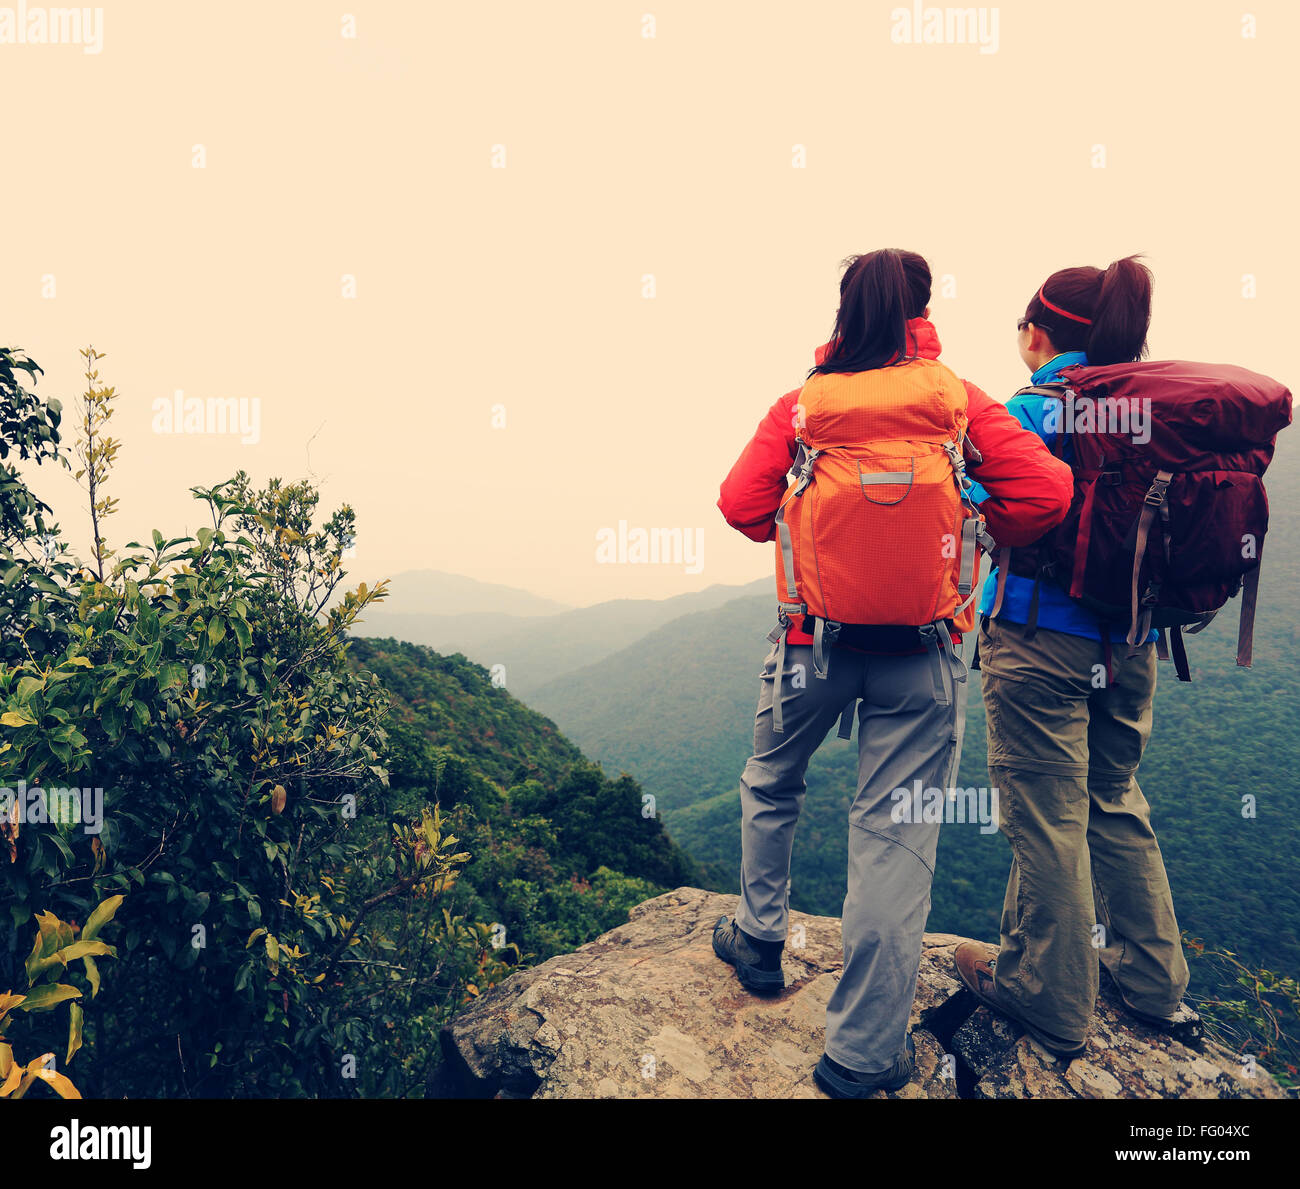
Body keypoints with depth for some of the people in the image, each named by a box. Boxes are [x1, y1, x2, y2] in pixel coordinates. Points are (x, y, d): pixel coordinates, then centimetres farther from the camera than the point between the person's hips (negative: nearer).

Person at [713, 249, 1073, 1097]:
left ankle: (760, 941, 38)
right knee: (897, 833, 5)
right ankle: (865, 1051, 15)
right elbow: (1043, 491, -6)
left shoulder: (803, 405, 0)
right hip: (922, 647, 0)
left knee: (771, 786, 24)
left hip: (816, 633, 1)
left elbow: (742, 504, -4)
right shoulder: (960, 399, 1)